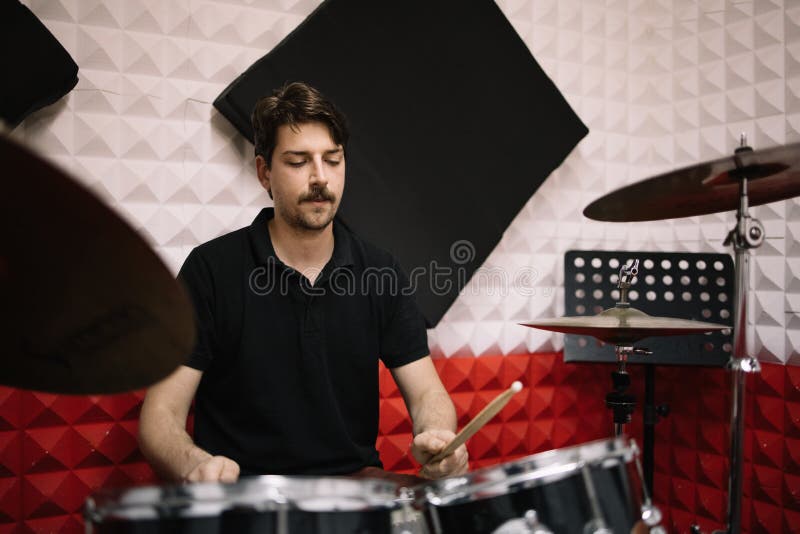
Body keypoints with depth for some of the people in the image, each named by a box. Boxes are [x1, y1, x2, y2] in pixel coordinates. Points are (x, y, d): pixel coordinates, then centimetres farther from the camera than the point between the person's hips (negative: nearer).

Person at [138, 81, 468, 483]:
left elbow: (426, 392, 2)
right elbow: (160, 416, -9)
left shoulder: (380, 272, 3)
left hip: (354, 482, 3)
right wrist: (194, 464, -31)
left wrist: (436, 436, -21)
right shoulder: (212, 269, -8)